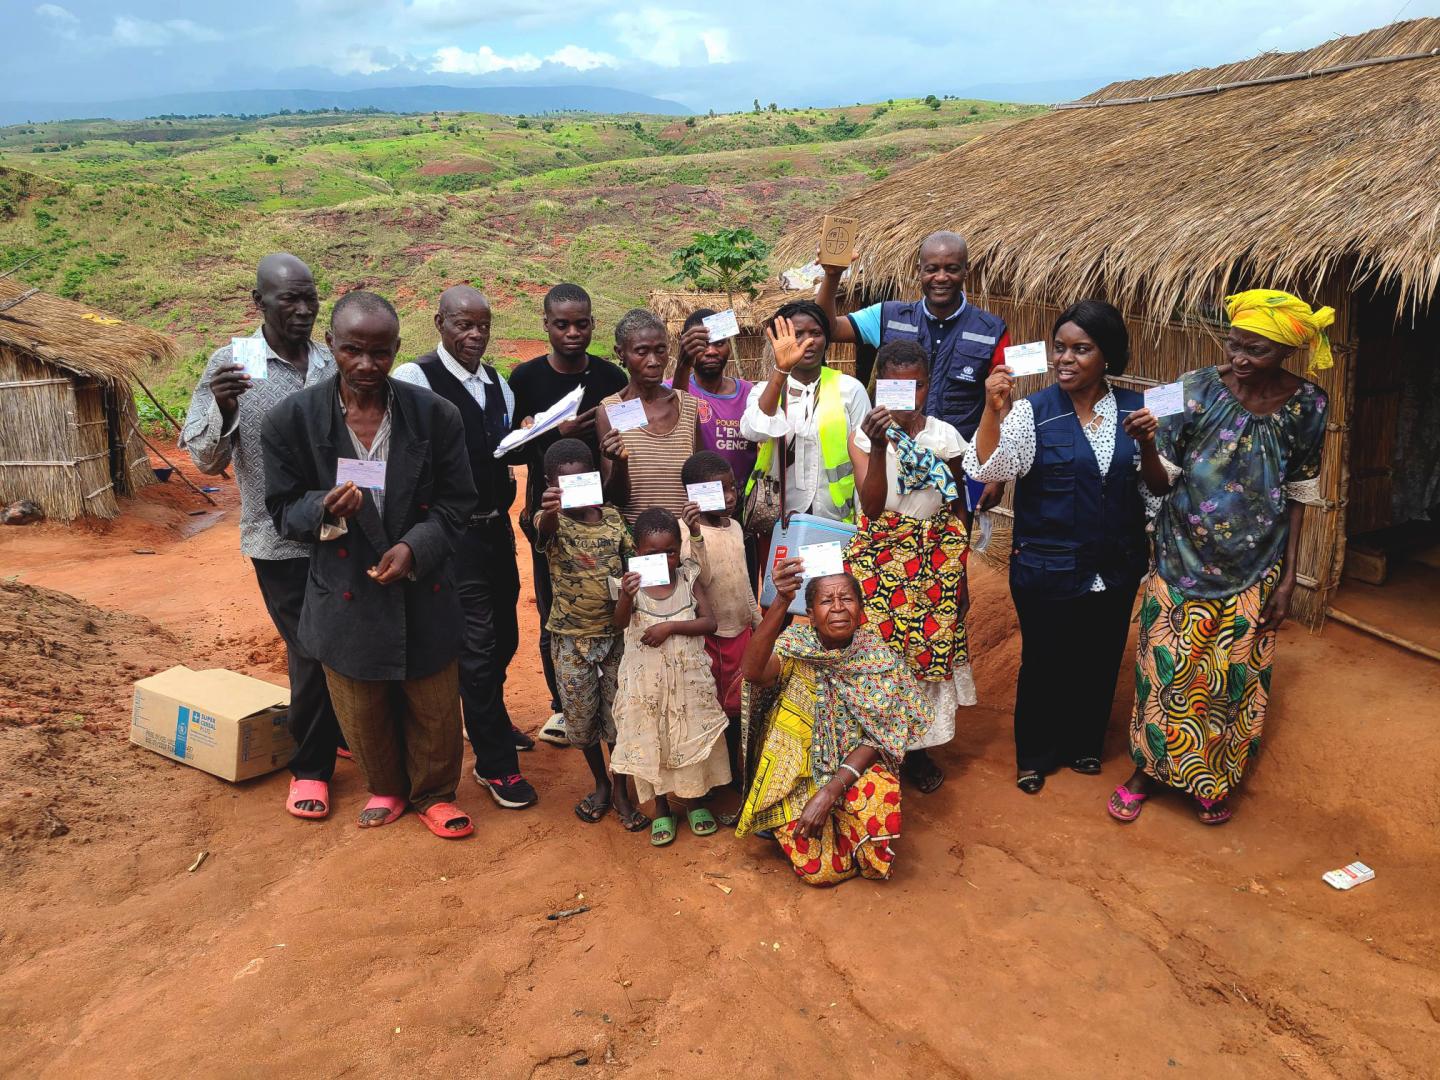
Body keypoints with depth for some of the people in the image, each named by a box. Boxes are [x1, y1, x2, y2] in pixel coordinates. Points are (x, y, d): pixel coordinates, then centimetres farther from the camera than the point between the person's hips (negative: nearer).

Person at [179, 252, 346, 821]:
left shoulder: (334, 363, 3)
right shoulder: (231, 364, -7)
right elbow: (205, 459, -8)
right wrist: (223, 411, -27)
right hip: (281, 543, -3)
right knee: (310, 653, 3)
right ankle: (310, 766, 23)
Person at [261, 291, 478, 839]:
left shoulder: (435, 414, -9)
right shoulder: (292, 419, -10)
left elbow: (456, 501, -1)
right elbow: (283, 510, -3)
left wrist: (415, 546, -18)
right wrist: (325, 510, -26)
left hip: (424, 593, 0)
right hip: (346, 597, 0)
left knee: (435, 710, 14)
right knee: (363, 713, 18)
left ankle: (434, 794, 41)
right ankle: (386, 788, 46)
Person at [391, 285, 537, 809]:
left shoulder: (497, 383, 10)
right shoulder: (415, 379, -12)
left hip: (497, 525, 7)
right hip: (455, 531, -7)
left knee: (504, 634, 19)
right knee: (476, 644, -1)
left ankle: (491, 720, 44)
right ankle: (495, 764, 13)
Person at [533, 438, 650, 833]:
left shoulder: (612, 516, -2)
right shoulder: (552, 521, -12)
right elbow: (545, 529, -38)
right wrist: (549, 511, -62)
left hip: (615, 633, 2)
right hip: (571, 638, -1)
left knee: (618, 714, 9)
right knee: (582, 717, 12)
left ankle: (621, 790, 27)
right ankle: (600, 783, 35)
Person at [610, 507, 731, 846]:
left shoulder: (689, 579, -4)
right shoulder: (632, 583, -8)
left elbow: (709, 622, -8)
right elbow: (621, 623, -24)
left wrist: (670, 627, -20)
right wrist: (626, 596, -44)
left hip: (687, 676, 1)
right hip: (646, 679, -1)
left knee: (692, 738, 10)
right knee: (651, 740, 10)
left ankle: (696, 802, 31)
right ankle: (662, 809, 27)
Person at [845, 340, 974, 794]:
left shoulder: (945, 435, -1)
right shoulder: (866, 433, -7)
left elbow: (959, 509, 8)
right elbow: (872, 507, -19)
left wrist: (960, 576, 10)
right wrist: (878, 448, -32)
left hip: (935, 560, 2)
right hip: (880, 562, -2)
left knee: (930, 649, 7)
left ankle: (919, 749, 26)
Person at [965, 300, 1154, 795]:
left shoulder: (1135, 409, -1)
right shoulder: (1033, 411, -11)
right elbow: (988, 469, -22)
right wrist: (992, 411, -35)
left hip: (1116, 570, 3)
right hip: (1048, 570, -3)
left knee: (1100, 662, 18)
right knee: (1044, 662, 11)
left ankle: (1084, 744, 43)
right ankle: (1035, 754, 34)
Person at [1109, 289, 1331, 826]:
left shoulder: (1306, 405, -8)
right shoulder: (1197, 390, -13)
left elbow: (1297, 495, 1)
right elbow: (1161, 481, -11)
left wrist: (1287, 577, 0)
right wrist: (1146, 441, -32)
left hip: (1253, 572, 1)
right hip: (1184, 561, -1)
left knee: (1237, 678, 12)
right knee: (1167, 668, 6)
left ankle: (1216, 781, 35)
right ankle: (1149, 768, 30)